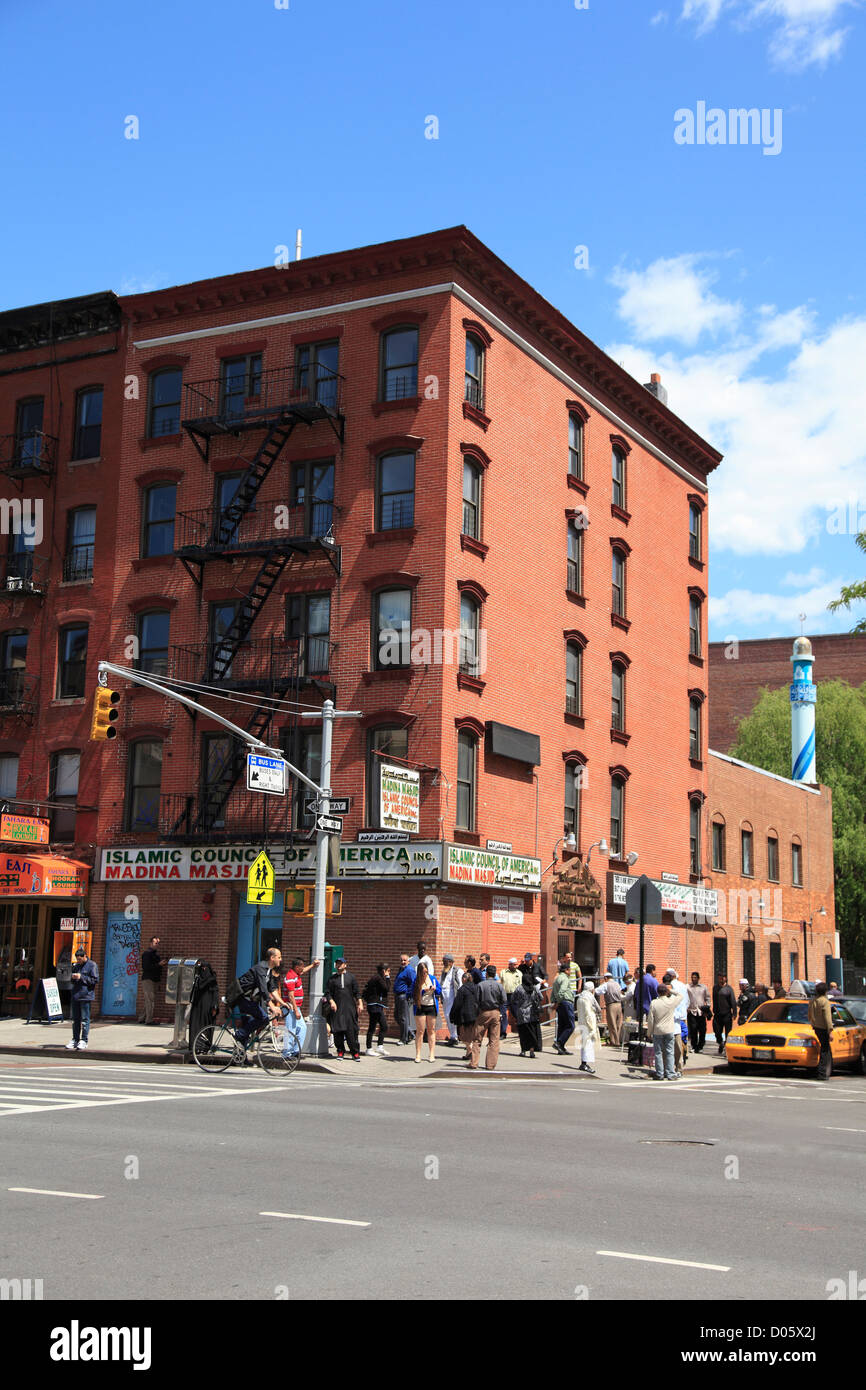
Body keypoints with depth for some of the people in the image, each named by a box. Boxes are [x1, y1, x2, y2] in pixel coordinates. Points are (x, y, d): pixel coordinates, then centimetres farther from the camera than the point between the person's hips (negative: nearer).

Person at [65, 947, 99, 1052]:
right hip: (75, 996, 7)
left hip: (86, 996, -7)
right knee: (75, 1019, 10)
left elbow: (95, 980, -9)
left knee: (85, 1019, -5)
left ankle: (84, 1041, -3)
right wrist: (73, 978, 2)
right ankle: (75, 1040, 17)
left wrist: (81, 977, -14)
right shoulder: (77, 966, 18)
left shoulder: (92, 965, -3)